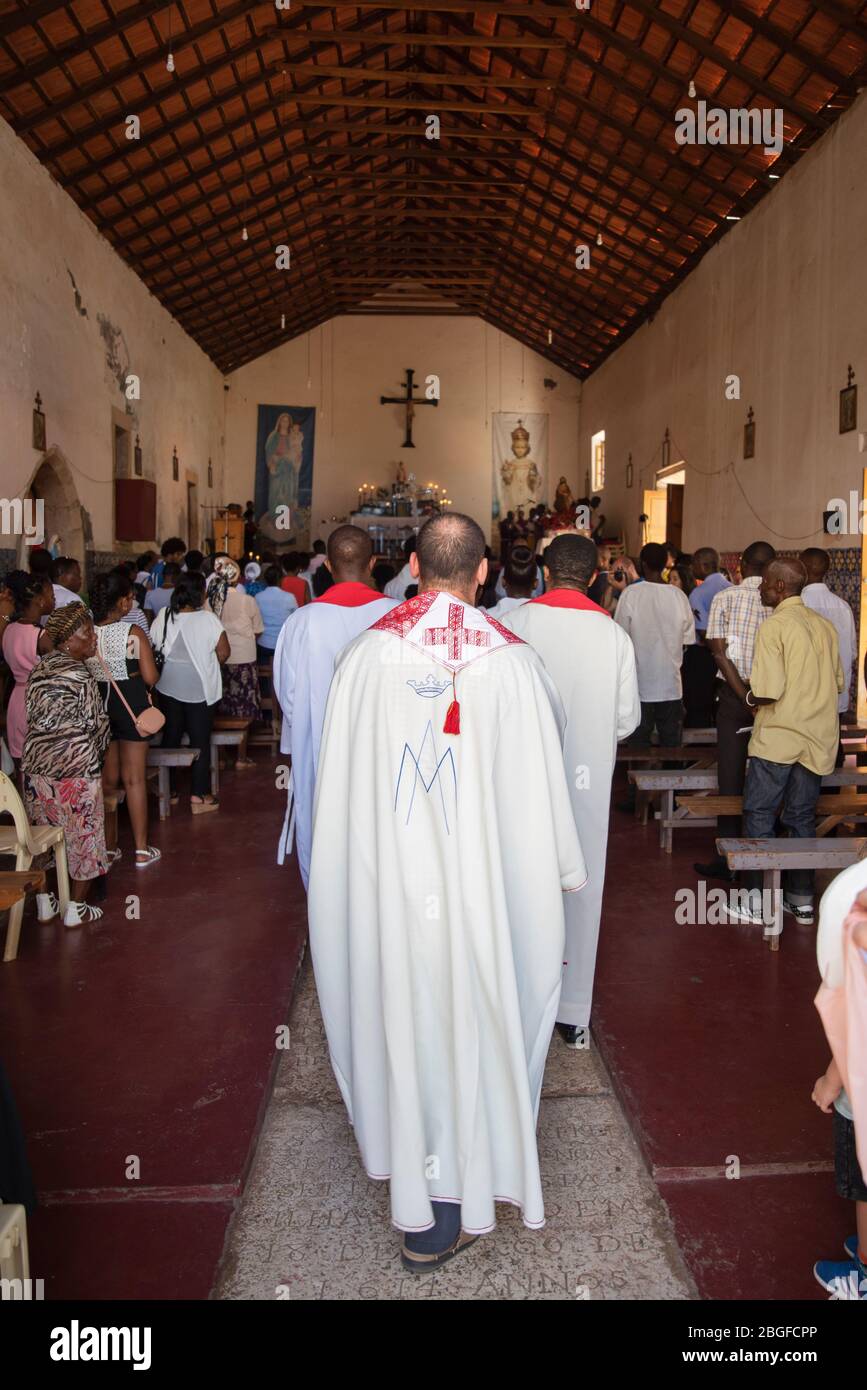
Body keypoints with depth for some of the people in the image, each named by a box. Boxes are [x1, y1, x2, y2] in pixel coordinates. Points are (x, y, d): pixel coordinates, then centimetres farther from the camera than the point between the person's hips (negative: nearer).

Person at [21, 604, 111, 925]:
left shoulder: (38, 672, 4)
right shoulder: (80, 676, -17)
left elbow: (33, 719, 10)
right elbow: (97, 724, -11)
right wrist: (95, 752, 9)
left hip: (36, 766, 7)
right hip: (76, 769, -7)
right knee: (81, 837, 7)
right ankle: (75, 909, 16)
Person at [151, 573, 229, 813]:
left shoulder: (163, 615, -6)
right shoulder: (208, 619, -16)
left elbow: (154, 647, 0)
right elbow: (223, 653, -13)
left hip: (168, 686, 4)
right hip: (199, 688, -4)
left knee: (171, 735, 17)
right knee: (200, 740, 6)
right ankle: (198, 796, 8)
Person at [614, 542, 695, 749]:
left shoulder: (630, 594, -10)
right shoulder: (679, 596, -2)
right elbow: (687, 640, 5)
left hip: (640, 685, -2)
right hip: (671, 685, 3)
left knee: (639, 747, 6)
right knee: (671, 746, 10)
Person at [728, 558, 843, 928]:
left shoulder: (774, 626, -13)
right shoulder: (823, 625, 7)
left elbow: (768, 691, -20)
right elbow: (838, 683, 14)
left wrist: (750, 697, 0)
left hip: (778, 737, -6)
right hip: (818, 738, 6)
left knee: (759, 815, 4)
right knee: (802, 817, 13)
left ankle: (756, 901, 8)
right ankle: (802, 900, 18)